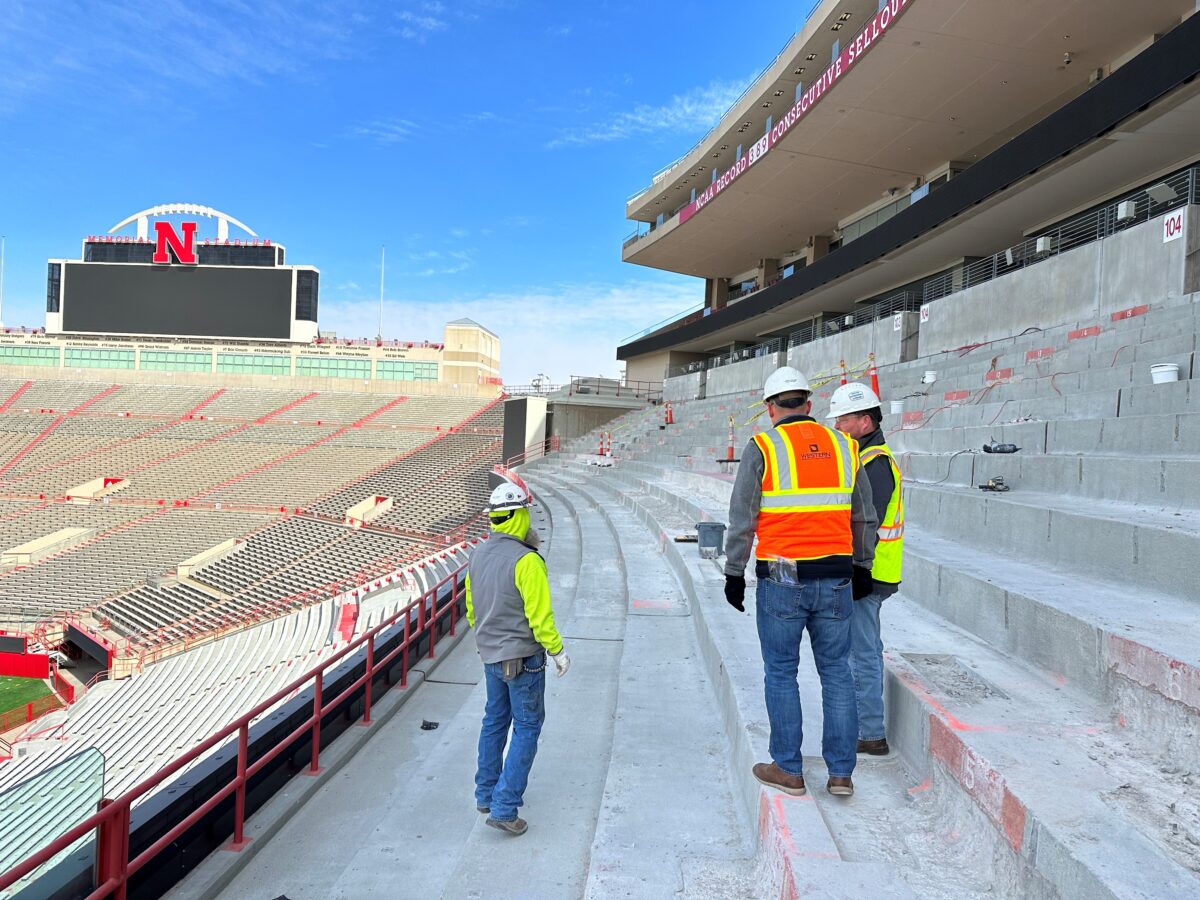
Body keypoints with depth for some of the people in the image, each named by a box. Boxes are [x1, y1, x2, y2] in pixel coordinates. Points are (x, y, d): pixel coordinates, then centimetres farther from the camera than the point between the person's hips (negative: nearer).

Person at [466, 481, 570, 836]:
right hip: (523, 658, -7)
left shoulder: (478, 555, 1)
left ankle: (486, 794, 33)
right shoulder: (527, 561, -23)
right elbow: (539, 614, -21)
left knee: (495, 721, 21)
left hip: (490, 654, 8)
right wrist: (557, 650, -8)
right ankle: (504, 808, 4)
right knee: (527, 727, 4)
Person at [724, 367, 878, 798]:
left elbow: (742, 520, -6)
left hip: (782, 579, -4)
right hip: (836, 580, 4)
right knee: (837, 672, 13)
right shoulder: (843, 446, 7)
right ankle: (841, 773, 19)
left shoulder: (762, 447, -6)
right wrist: (862, 567, 24)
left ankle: (788, 769, 17)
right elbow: (865, 517, 13)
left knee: (781, 673, 8)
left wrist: (734, 573, 3)